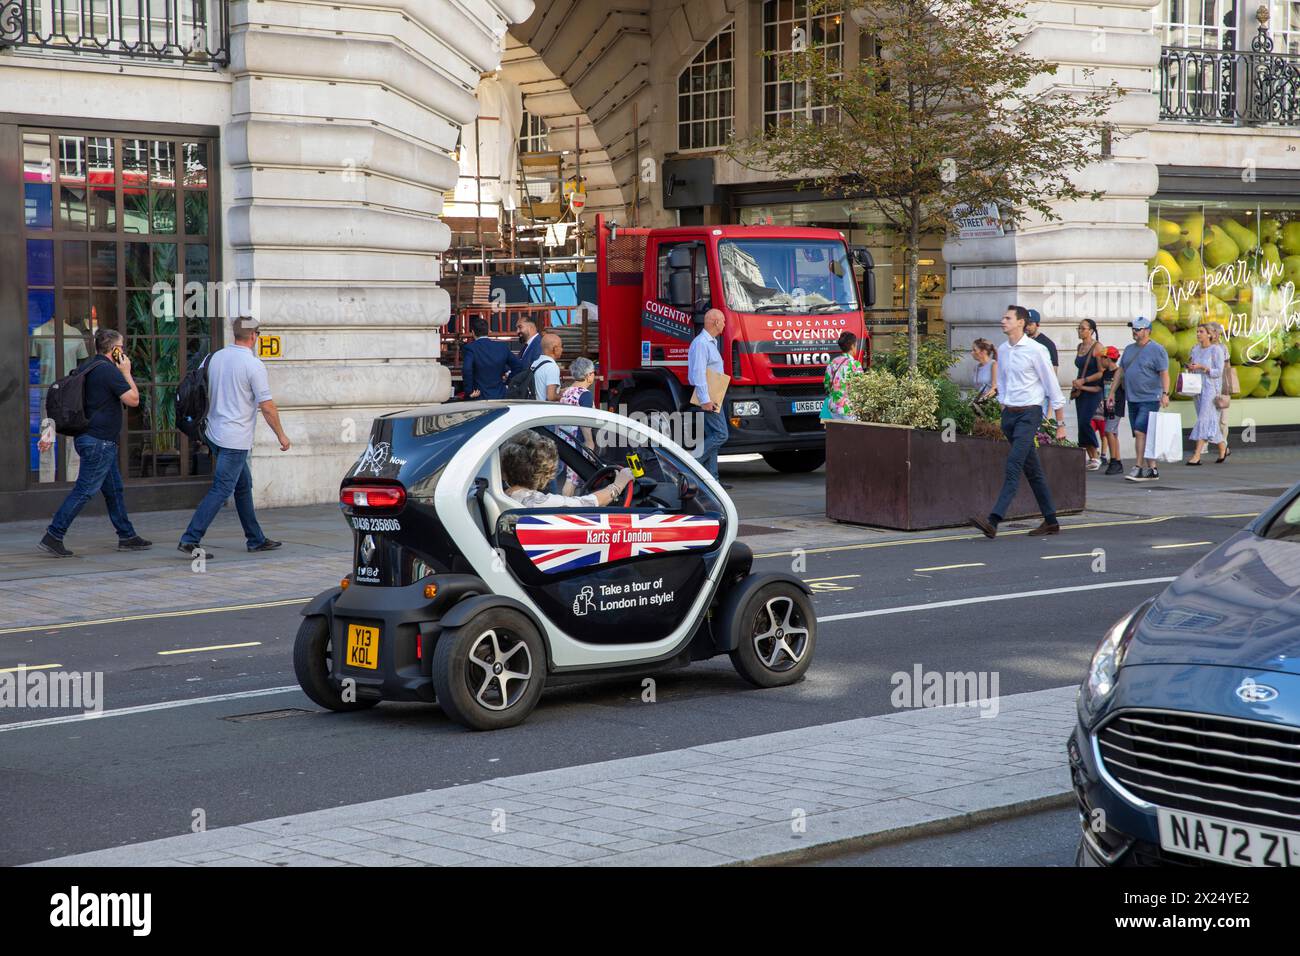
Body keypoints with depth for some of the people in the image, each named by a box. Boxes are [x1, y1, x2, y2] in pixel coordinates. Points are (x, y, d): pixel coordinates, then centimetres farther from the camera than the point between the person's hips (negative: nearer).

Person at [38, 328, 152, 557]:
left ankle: (127, 536, 21)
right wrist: (127, 373, 0)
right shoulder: (109, 370, -15)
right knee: (84, 490, -8)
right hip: (100, 441, -10)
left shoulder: (86, 367, 13)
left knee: (114, 489, 15)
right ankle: (53, 536, -10)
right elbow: (133, 400, -12)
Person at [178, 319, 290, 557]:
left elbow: (206, 394, 14)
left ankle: (256, 539, 24)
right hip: (236, 439, -8)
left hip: (215, 432, 8)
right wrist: (281, 435, -1)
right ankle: (190, 539, -12)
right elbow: (267, 406, -13)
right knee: (221, 490, -6)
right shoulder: (253, 365, -15)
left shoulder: (216, 357, 6)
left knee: (243, 486, 17)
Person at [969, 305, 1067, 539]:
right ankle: (1051, 521, 19)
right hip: (1009, 414, 7)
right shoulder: (1002, 350, 10)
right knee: (1032, 469, 11)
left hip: (1029, 413, -7)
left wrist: (1060, 424, -4)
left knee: (1013, 467, -16)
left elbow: (1052, 387, -6)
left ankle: (993, 521, -26)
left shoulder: (1036, 350, -9)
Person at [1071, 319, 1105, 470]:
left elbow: (1102, 372, -12)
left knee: (1085, 422, -17)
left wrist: (1084, 381, -15)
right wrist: (1076, 382, 8)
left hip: (1093, 390, -7)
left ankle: (1096, 455, -5)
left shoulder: (1097, 347, -8)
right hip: (1080, 390, 8)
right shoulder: (1079, 347, 14)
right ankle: (1092, 458, 8)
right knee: (1082, 424, 3)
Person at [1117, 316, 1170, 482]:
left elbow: (1164, 374, -12)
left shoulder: (1157, 350, -6)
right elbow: (1121, 372, 21)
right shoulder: (1129, 350, 16)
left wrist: (1165, 393, -23)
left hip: (1150, 399, -8)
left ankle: (1140, 468, -15)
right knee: (1142, 436, 8)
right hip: (1133, 399, 8)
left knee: (1140, 432, -16)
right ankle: (1151, 470, 13)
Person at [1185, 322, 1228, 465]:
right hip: (1198, 388, 7)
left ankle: (1197, 455, -18)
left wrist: (1202, 367, -20)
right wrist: (1190, 367, -2)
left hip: (1211, 388, -7)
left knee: (1203, 419, -13)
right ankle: (1223, 448, 28)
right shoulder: (1196, 350, 12)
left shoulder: (1216, 350, -8)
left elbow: (1219, 372, -12)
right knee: (1210, 421, 11)